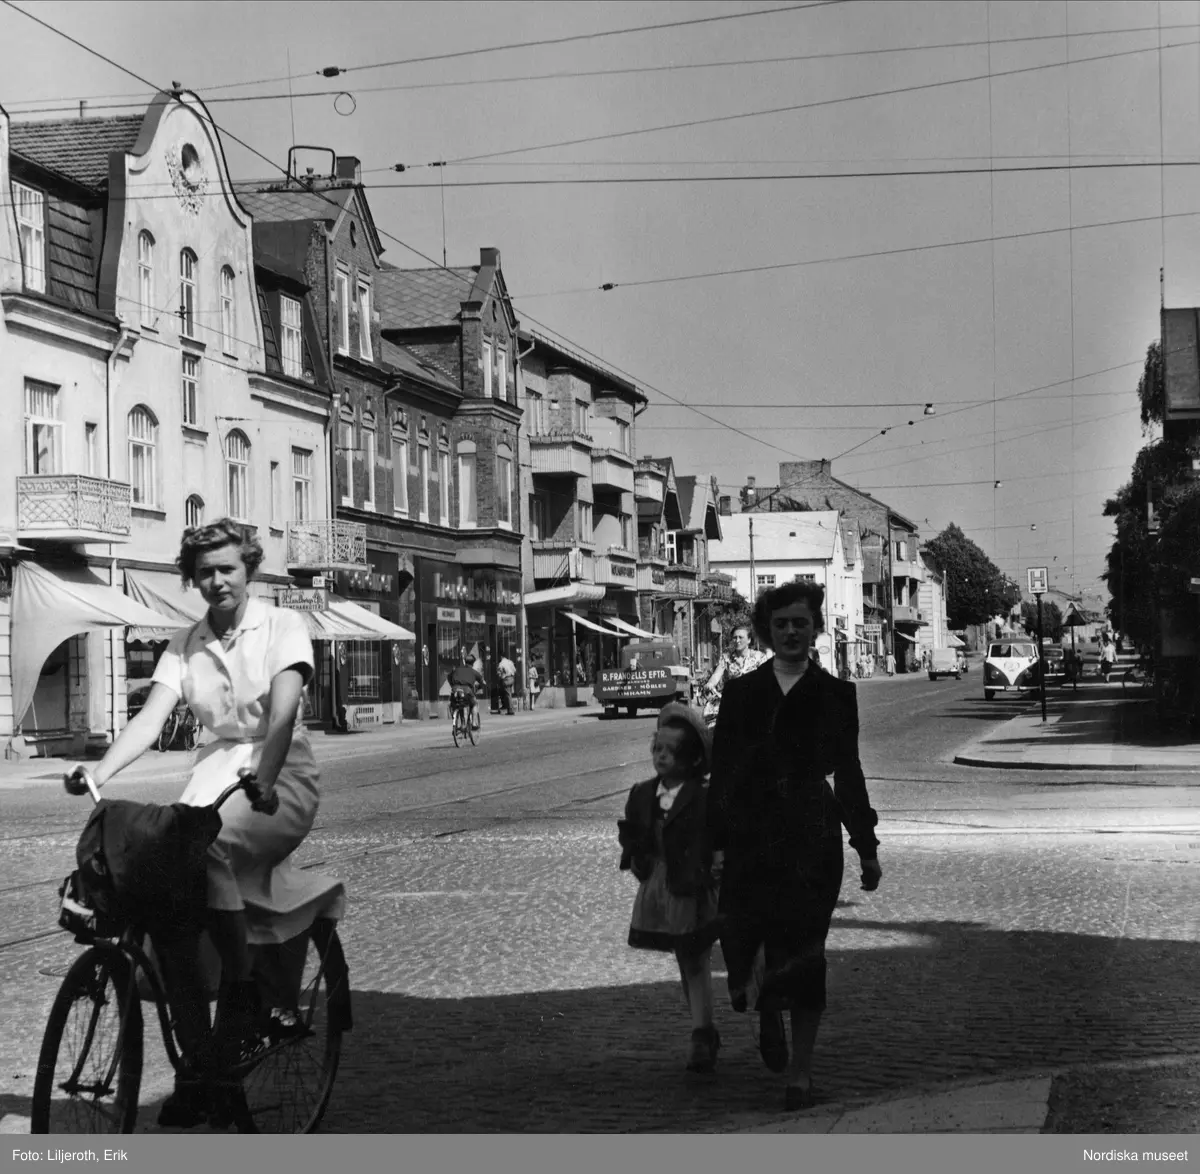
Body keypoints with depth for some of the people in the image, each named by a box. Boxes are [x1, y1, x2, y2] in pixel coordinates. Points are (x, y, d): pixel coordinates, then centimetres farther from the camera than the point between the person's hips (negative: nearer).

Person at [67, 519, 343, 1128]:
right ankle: (197, 1066, -5)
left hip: (281, 776, -4)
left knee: (210, 843, -35)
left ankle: (242, 988, -17)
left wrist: (263, 780, -35)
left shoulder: (282, 625, -2)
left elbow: (283, 710, -18)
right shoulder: (185, 644, 9)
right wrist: (100, 770, -23)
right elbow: (150, 718, -3)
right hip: (215, 774, 4)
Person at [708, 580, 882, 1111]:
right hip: (751, 837, 1)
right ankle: (767, 1014, 24)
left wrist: (867, 847, 11)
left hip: (813, 840, -1)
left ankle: (800, 1071, 11)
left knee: (804, 951, -1)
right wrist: (717, 843, 2)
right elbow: (721, 773, 8)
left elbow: (847, 773, 12)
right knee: (743, 936, -10)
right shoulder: (740, 693, 9)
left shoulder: (834, 695, 8)